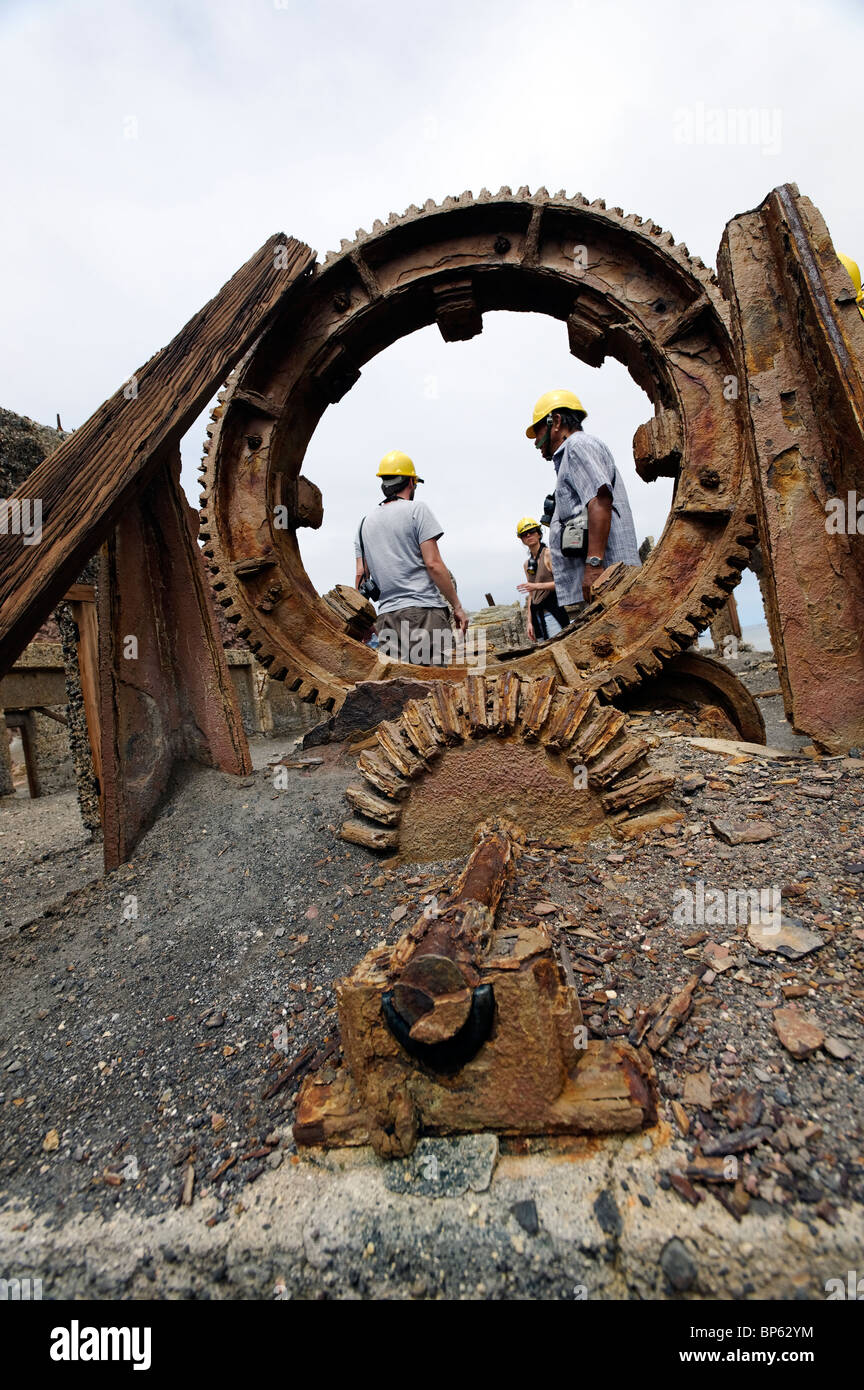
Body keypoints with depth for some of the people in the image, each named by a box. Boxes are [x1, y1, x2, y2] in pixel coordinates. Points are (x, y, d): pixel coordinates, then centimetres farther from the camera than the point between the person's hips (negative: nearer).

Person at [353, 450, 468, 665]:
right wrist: (457, 606, -2)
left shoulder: (365, 522, 17)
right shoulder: (417, 509, 1)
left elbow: (360, 575, 14)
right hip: (423, 611, -5)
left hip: (386, 615, 6)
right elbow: (433, 563, -7)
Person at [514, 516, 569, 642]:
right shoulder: (527, 564, 17)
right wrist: (529, 622, 11)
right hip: (537, 614, 6)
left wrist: (537, 586, -16)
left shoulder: (548, 554, -2)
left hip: (552, 611, -6)